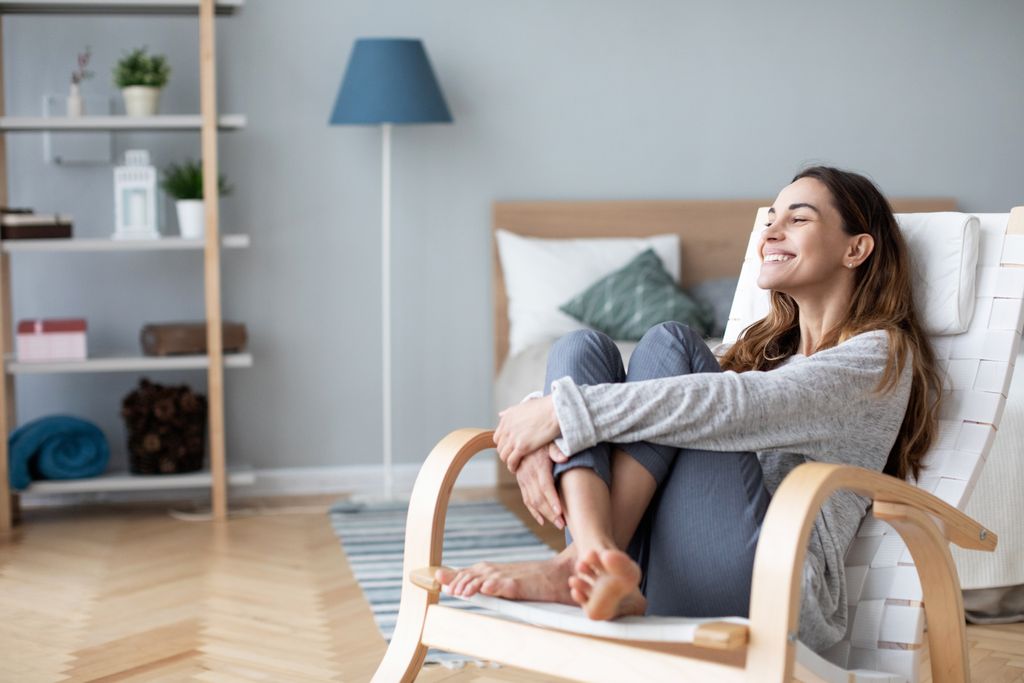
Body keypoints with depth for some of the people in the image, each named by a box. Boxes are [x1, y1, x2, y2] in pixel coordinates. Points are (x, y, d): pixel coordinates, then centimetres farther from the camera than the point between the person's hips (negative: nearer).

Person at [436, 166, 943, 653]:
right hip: (661, 588, 7)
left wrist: (562, 411, -17)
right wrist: (539, 441, -7)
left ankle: (576, 566, -26)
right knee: (582, 347, -4)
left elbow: (736, 407, -16)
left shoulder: (881, 355, 4)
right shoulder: (762, 346, 27)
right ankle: (597, 562, -27)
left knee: (671, 344, -16)